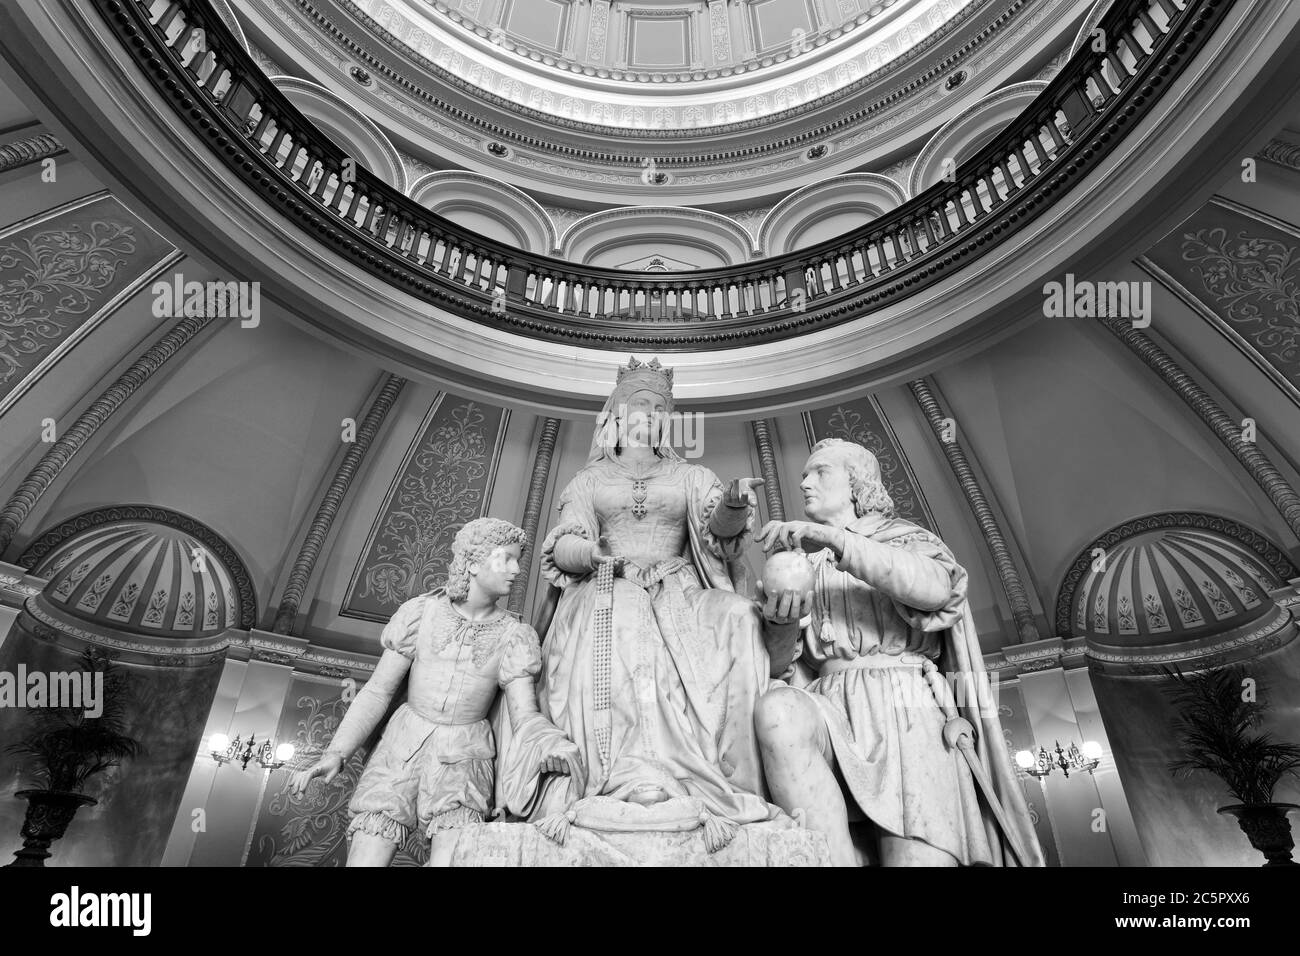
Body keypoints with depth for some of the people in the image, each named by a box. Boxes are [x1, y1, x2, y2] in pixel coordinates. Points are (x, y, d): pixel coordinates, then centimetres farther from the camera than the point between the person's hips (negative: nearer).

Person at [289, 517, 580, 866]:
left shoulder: (515, 636, -7)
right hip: (404, 746, 1)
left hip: (463, 757, -1)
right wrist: (335, 754, -13)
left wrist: (553, 744, -37)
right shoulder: (419, 612, -5)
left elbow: (527, 719, -14)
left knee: (451, 858, -25)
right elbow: (377, 692, -1)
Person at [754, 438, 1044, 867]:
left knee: (917, 856, -28)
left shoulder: (905, 538, 17)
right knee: (776, 708, -34)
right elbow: (779, 664, 13)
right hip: (829, 713, 3)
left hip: (906, 708, -2)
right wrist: (779, 623, -10)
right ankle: (834, 853, -30)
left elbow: (936, 587, -11)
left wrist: (835, 538, -19)